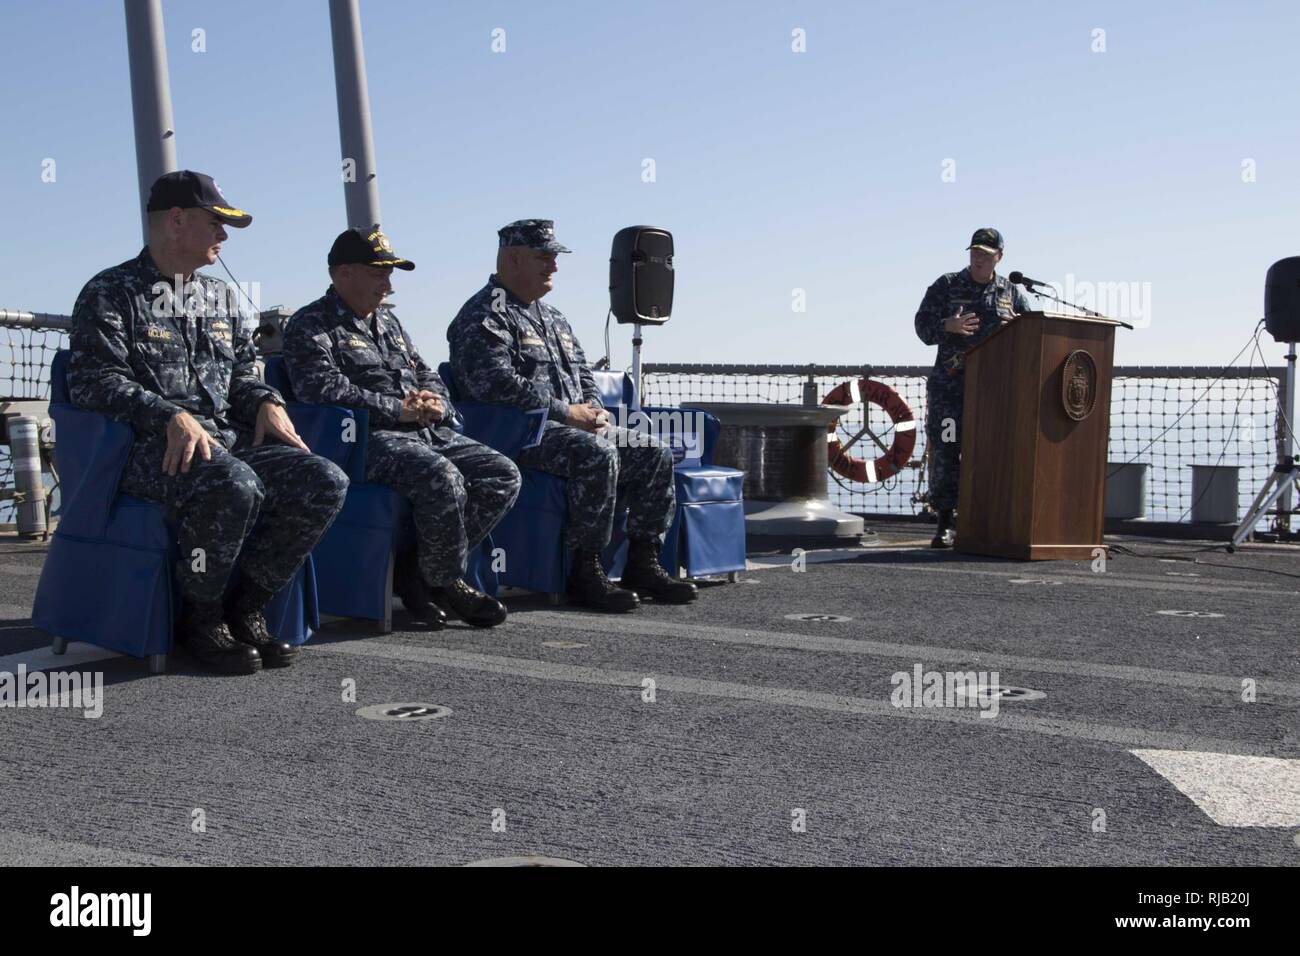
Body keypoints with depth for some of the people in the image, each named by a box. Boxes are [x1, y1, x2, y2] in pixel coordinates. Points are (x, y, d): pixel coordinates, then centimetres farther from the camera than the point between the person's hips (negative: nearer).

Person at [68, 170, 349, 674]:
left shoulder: (221, 297, 24)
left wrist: (267, 402, 4)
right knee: (233, 485, -38)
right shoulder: (111, 293, 3)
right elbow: (93, 379, -9)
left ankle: (244, 608, -6)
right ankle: (199, 616, -14)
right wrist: (172, 417, -23)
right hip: (150, 447, -7)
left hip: (226, 438, 7)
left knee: (324, 481, -17)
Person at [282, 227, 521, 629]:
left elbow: (427, 375, 29)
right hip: (369, 439, -8)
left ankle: (418, 568, -8)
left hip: (427, 432, 9)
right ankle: (446, 581, -11)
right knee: (442, 478, -35)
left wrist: (434, 401, 3)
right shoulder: (310, 325, 0)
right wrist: (399, 409, -14)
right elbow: (324, 389, -16)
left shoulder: (387, 321, 27)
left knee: (503, 475, -8)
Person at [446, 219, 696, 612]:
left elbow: (583, 370, 30)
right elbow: (496, 383, -20)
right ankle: (585, 574, -27)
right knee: (597, 455, -35)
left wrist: (593, 409, 6)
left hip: (574, 426, 10)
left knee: (654, 452, -3)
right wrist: (566, 412, -19)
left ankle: (643, 564, -1)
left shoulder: (552, 317, 25)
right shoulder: (485, 315, -7)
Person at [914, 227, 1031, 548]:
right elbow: (923, 326, 0)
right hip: (951, 384, -2)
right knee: (946, 453, -5)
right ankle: (945, 525, 0)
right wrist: (948, 326, -20)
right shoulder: (946, 286, 6)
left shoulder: (1010, 293, 12)